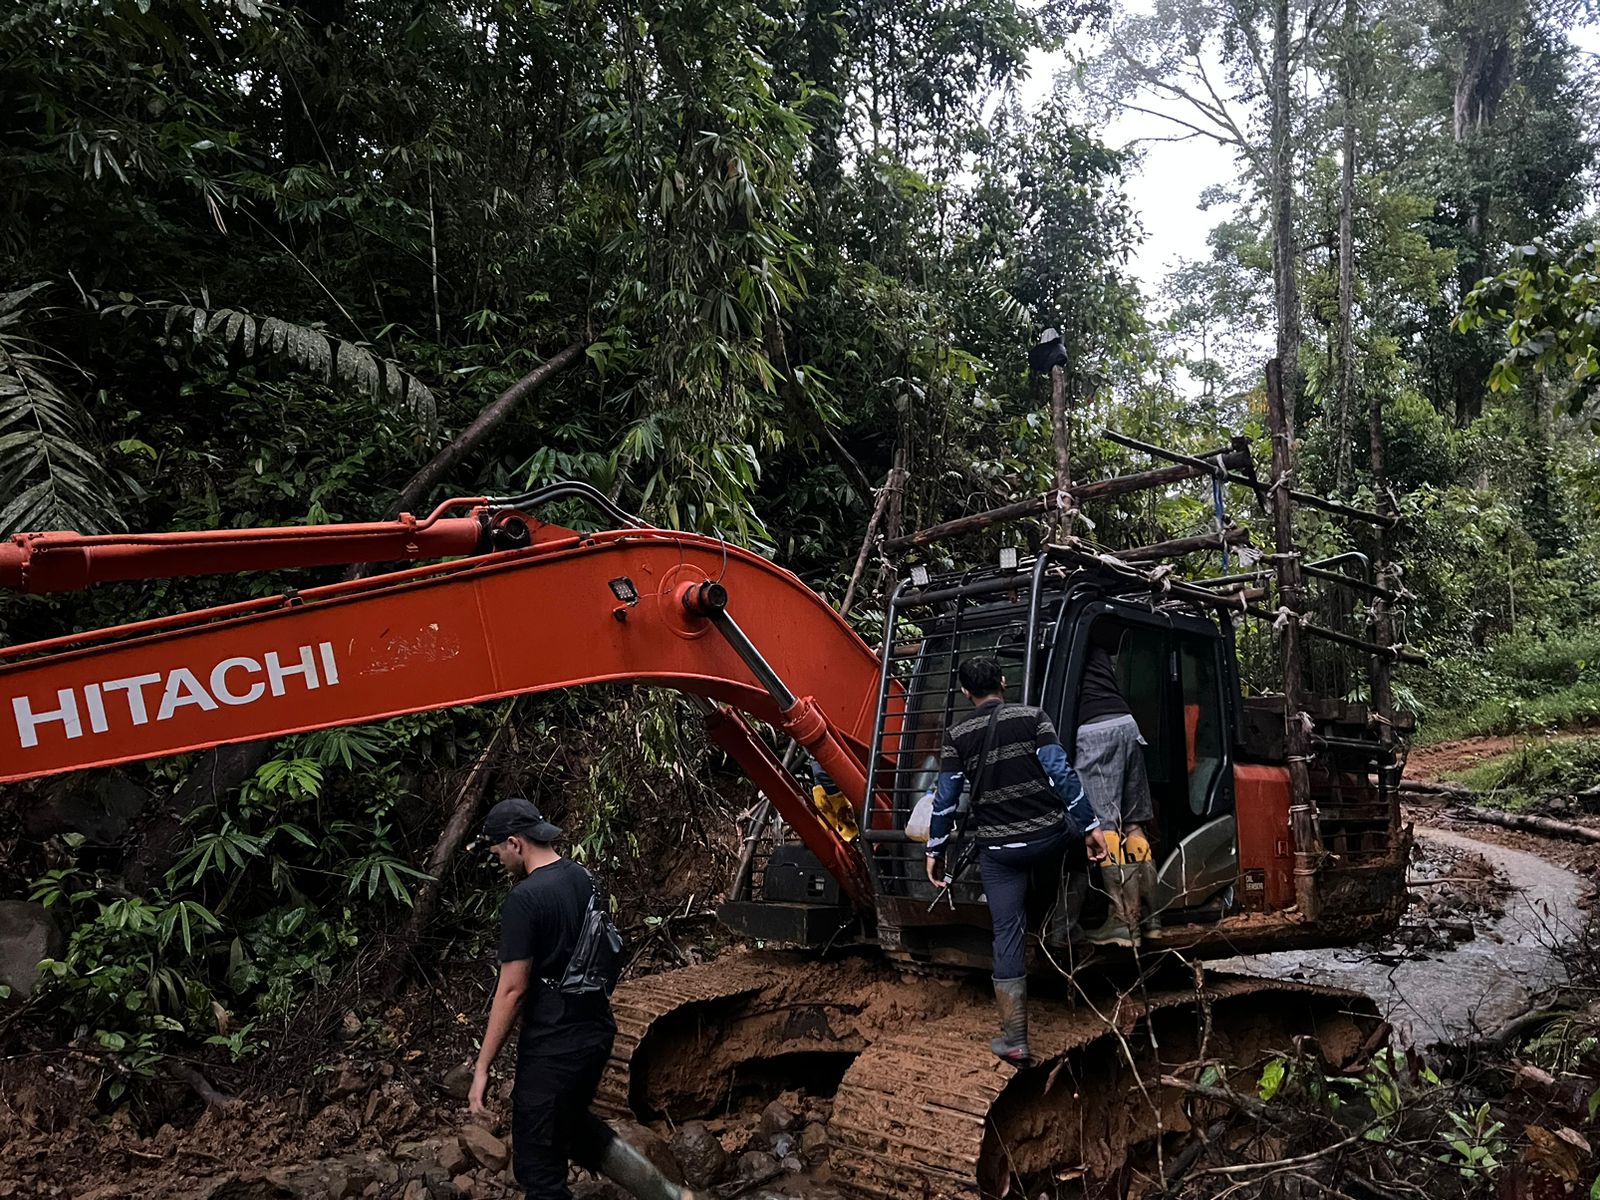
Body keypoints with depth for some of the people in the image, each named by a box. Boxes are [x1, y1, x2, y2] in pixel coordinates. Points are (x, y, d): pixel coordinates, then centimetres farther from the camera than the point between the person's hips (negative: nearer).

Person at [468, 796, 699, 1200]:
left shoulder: (524, 899, -18)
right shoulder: (585, 880, 6)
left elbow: (512, 989, -19)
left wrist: (482, 1068, -12)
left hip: (554, 1042, -9)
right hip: (597, 1030, 9)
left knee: (538, 1166, 5)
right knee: (574, 1124, 29)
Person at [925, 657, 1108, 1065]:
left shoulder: (957, 735, 0)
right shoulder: (1032, 717, -3)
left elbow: (945, 798, -2)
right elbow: (1062, 773, -11)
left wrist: (935, 851, 8)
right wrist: (1090, 827, -6)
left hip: (999, 850, 1)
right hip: (1050, 837, 0)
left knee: (1007, 935, 5)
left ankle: (1013, 1039, 6)